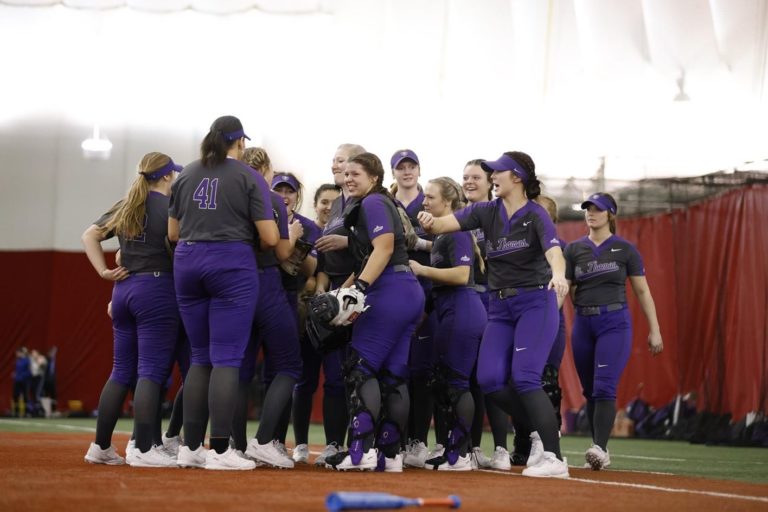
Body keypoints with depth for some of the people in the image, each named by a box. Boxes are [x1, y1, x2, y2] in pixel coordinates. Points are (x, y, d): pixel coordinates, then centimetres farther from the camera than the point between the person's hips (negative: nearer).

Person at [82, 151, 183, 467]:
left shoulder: (124, 207, 15)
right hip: (158, 289, -7)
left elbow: (90, 235, 14)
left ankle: (101, 447, 11)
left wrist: (104, 271, 8)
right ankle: (143, 450, -14)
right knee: (152, 371, -8)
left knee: (122, 371, 12)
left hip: (123, 288, 7)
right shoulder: (170, 206, -6)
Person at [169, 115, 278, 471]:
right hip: (232, 265, -5)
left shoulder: (186, 175, 12)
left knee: (199, 358, 12)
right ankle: (219, 450, -10)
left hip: (187, 264, 5)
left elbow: (172, 233, 14)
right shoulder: (249, 177, -2)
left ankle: (190, 448, 9)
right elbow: (269, 238, -6)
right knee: (227, 358, -5)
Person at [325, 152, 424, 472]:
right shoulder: (372, 206, 25)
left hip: (389, 292, -10)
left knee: (361, 368, -9)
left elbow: (384, 247, -18)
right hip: (410, 293, 10)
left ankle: (362, 450, -16)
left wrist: (359, 288, -24)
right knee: (393, 375, 7)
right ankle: (390, 454, 7)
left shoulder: (373, 203, -5)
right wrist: (342, 291, 17)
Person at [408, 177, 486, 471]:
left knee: (456, 382, -9)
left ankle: (461, 455, -7)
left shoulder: (456, 231, -11)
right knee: (440, 381, 12)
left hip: (462, 311, -10)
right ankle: (447, 448, 18)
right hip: (450, 313, 10)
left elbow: (462, 274, -21)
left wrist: (422, 270, -16)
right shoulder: (440, 234, 18)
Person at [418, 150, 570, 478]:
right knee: (489, 379, -8)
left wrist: (557, 274, -50)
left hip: (535, 303, -6)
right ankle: (541, 428, 13)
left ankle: (554, 458, -18)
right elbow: (444, 224, -3)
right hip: (500, 306, 6)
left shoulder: (536, 215, -10)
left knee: (524, 378, -19)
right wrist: (429, 222, -28)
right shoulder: (486, 212, 7)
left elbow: (554, 251, -27)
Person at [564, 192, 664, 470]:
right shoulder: (574, 249, 8)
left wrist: (655, 330, -1)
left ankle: (600, 447, -25)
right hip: (583, 324, 4)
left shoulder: (625, 249, 1)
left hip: (615, 322, -4)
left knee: (604, 388, -17)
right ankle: (600, 451, 17)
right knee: (590, 392, 8)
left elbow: (642, 291, 3)